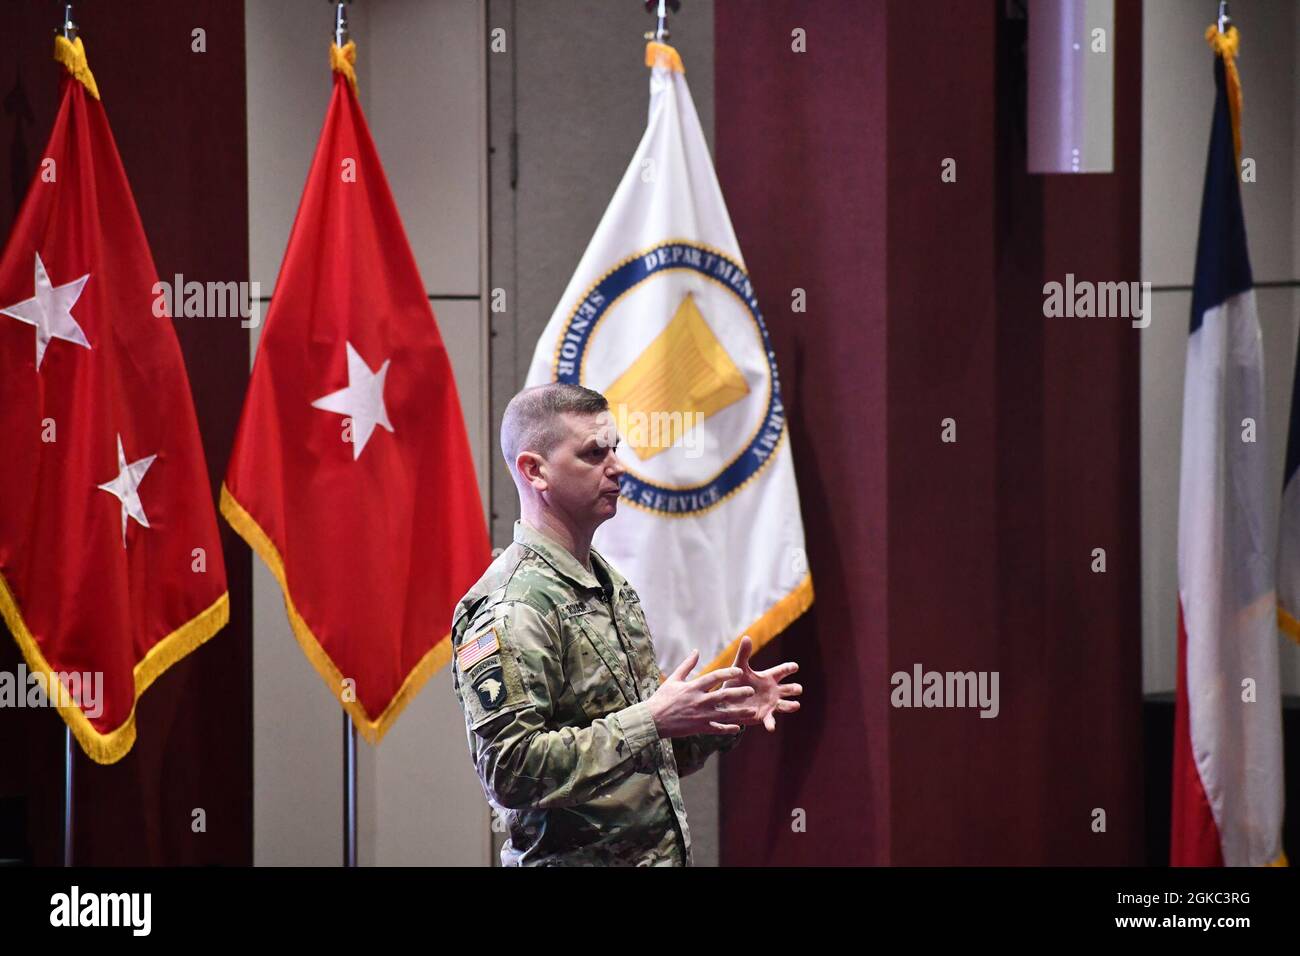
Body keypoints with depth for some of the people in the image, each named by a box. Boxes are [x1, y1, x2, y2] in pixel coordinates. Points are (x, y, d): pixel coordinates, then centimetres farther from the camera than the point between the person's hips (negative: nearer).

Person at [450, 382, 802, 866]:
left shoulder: (611, 585, 13)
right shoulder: (512, 604, -15)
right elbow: (509, 770, -25)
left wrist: (724, 715, 4)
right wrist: (651, 720, -24)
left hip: (661, 853, 8)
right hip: (572, 858, -8)